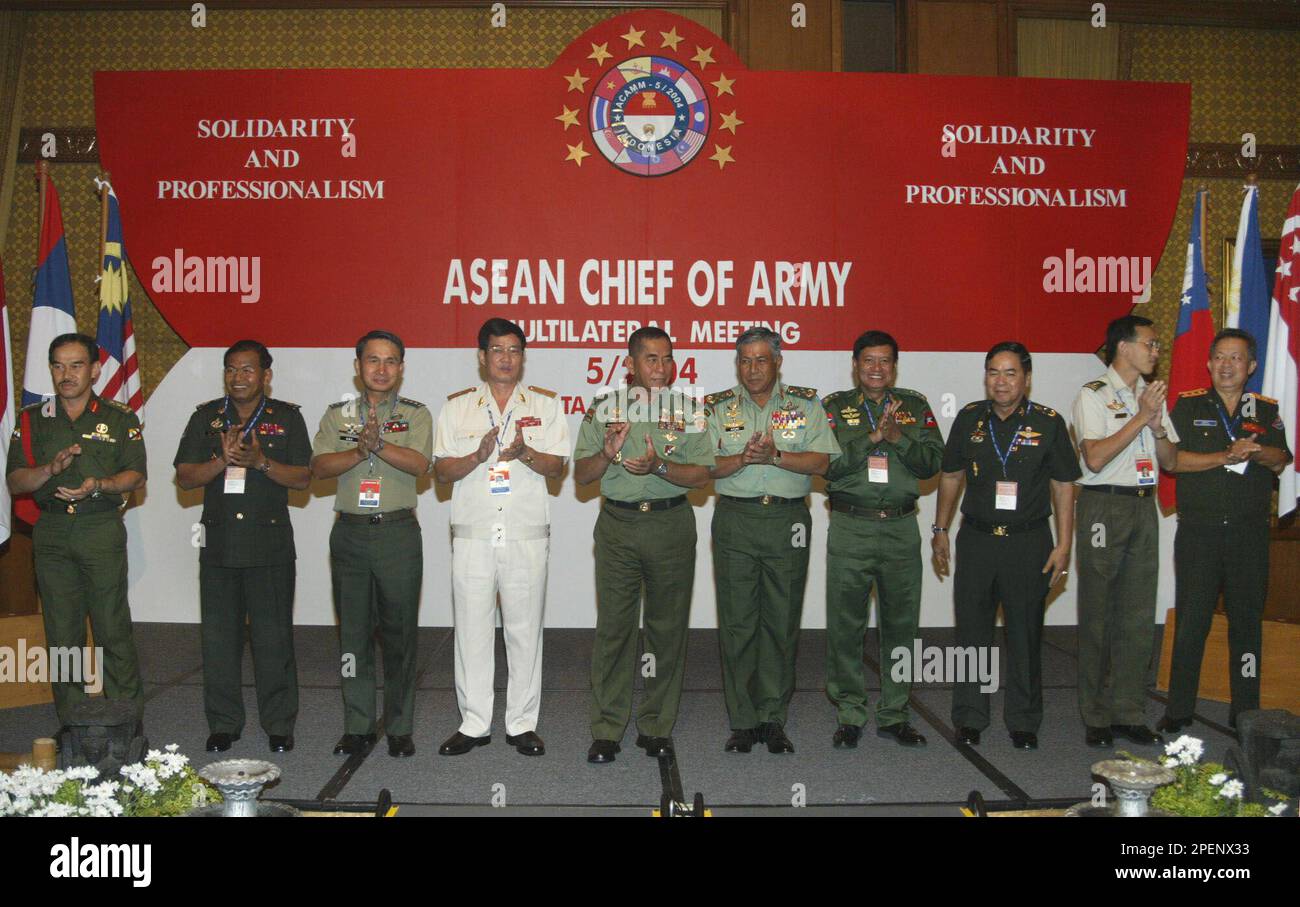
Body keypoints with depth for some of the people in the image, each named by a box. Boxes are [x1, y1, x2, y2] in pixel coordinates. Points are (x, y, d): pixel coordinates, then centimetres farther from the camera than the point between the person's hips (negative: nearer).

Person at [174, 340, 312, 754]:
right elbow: (184, 476, 5)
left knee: (273, 637, 1)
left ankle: (279, 724, 13)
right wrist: (223, 460, -13)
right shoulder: (206, 417, 10)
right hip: (219, 541, 2)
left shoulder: (287, 417, 4)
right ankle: (223, 724, 19)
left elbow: (303, 478, -1)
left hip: (271, 543, -2)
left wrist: (260, 461, -16)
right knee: (218, 638, 7)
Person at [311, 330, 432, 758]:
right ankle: (357, 727, 16)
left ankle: (399, 728, 12)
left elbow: (419, 464, -11)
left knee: (399, 632, 1)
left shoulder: (415, 414, 5)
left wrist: (378, 444, -24)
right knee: (353, 631, 6)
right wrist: (361, 451, -15)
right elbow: (320, 466, -1)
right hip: (350, 531, 2)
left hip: (398, 533, -2)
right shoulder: (338, 414, 12)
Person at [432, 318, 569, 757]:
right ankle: (474, 724, 14)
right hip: (473, 535, 1)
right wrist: (478, 456, -14)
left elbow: (558, 466, 3)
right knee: (472, 630, 3)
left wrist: (525, 453, -16)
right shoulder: (457, 406, 10)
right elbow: (441, 470, 5)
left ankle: (522, 724, 13)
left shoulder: (545, 404, 10)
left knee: (525, 629, 3)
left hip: (527, 535, 0)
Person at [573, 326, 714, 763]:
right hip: (617, 525, 0)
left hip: (671, 525, 0)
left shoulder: (688, 410, 6)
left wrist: (659, 466, -18)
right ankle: (606, 730, 7)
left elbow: (701, 474, -2)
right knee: (613, 626, -1)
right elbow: (581, 474, 4)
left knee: (667, 627, 5)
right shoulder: (603, 409, 8)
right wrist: (608, 453, -15)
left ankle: (657, 726, 16)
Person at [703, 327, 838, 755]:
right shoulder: (717, 407, 8)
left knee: (782, 622, 4)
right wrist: (743, 458, -17)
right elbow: (705, 467, 0)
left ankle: (774, 719, 15)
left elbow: (821, 462, -3)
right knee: (737, 623, 1)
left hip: (788, 522, 0)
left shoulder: (805, 404, 7)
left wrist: (775, 455, -15)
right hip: (735, 521, 0)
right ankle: (742, 722, 11)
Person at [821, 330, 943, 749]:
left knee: (901, 624, 6)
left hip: (900, 527, 2)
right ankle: (849, 714, 13)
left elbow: (933, 462, 0)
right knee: (845, 625, 0)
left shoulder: (915, 406, 10)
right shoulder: (835, 407, 5)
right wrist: (873, 436, -17)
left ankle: (894, 714, 18)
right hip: (850, 528, -2)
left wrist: (897, 438, -15)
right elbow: (828, 463, -9)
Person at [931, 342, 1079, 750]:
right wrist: (940, 529, 11)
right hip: (976, 537, 2)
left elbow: (1063, 486, 1)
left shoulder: (1048, 423, -2)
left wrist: (1063, 545, -4)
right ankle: (969, 718, 18)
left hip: (1029, 541, -2)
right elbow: (951, 476, 13)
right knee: (972, 631, 6)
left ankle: (1023, 721, 20)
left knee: (1026, 635, 6)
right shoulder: (970, 418, 5)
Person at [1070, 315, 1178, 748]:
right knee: (1098, 614, 0)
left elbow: (1171, 461, 13)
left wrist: (1157, 424, -5)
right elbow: (1095, 458, -16)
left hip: (1144, 506, 6)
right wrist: (1141, 417, -14)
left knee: (1139, 614, 7)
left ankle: (1129, 713, 15)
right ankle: (1096, 717, 7)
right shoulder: (1094, 394, -4)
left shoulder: (1153, 394, 15)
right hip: (1104, 506, -6)